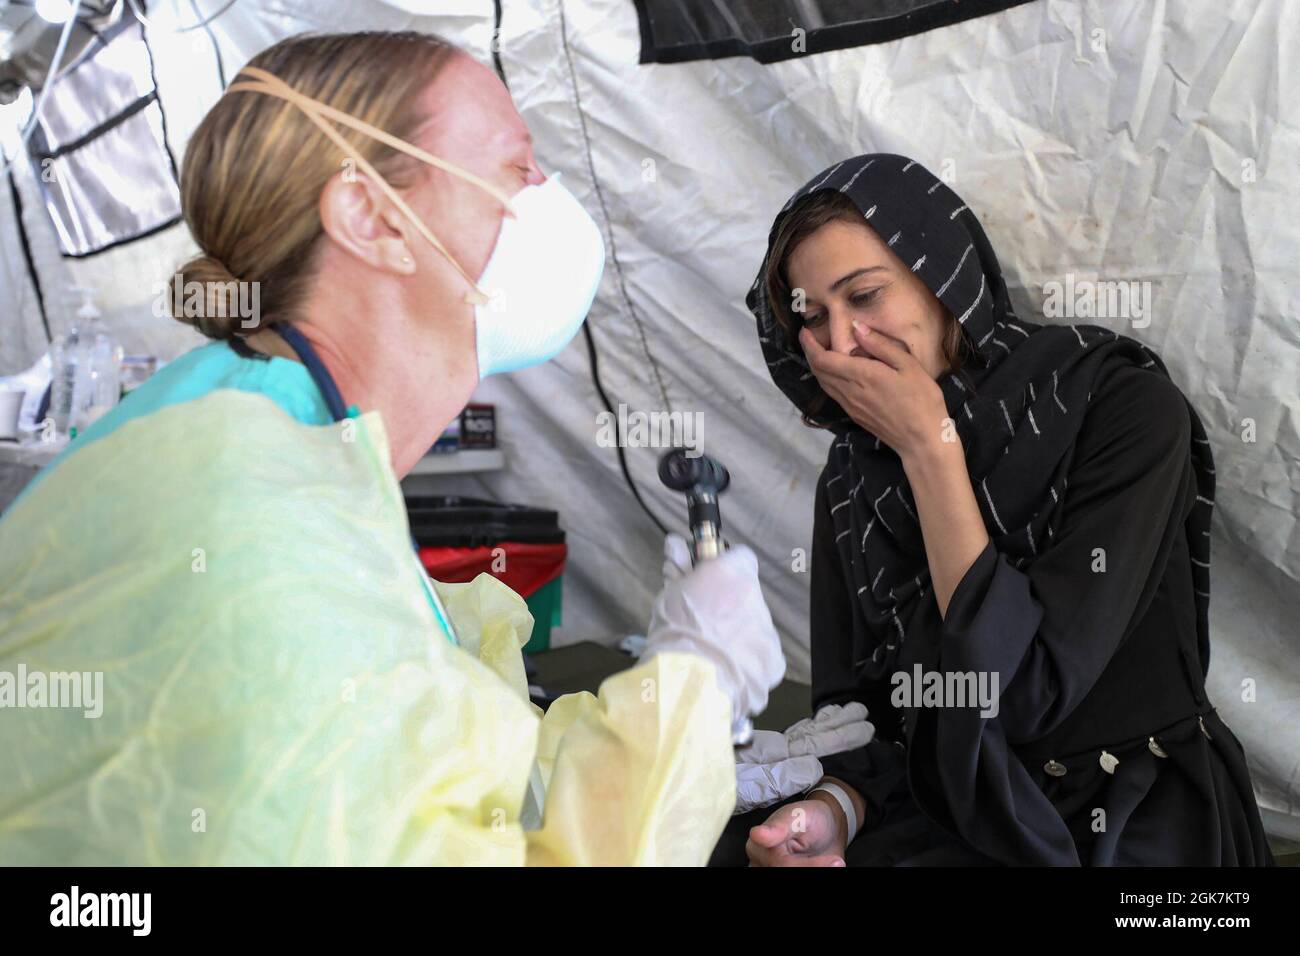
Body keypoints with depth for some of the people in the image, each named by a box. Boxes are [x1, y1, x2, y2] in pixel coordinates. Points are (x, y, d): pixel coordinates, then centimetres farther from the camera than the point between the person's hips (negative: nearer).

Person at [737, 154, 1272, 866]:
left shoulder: (1124, 405, -14)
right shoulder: (853, 483, 0)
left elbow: (1030, 687, -20)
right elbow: (856, 703, 1)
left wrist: (929, 444, -20)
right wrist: (832, 809, -21)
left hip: (1129, 824, -2)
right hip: (942, 818, 3)